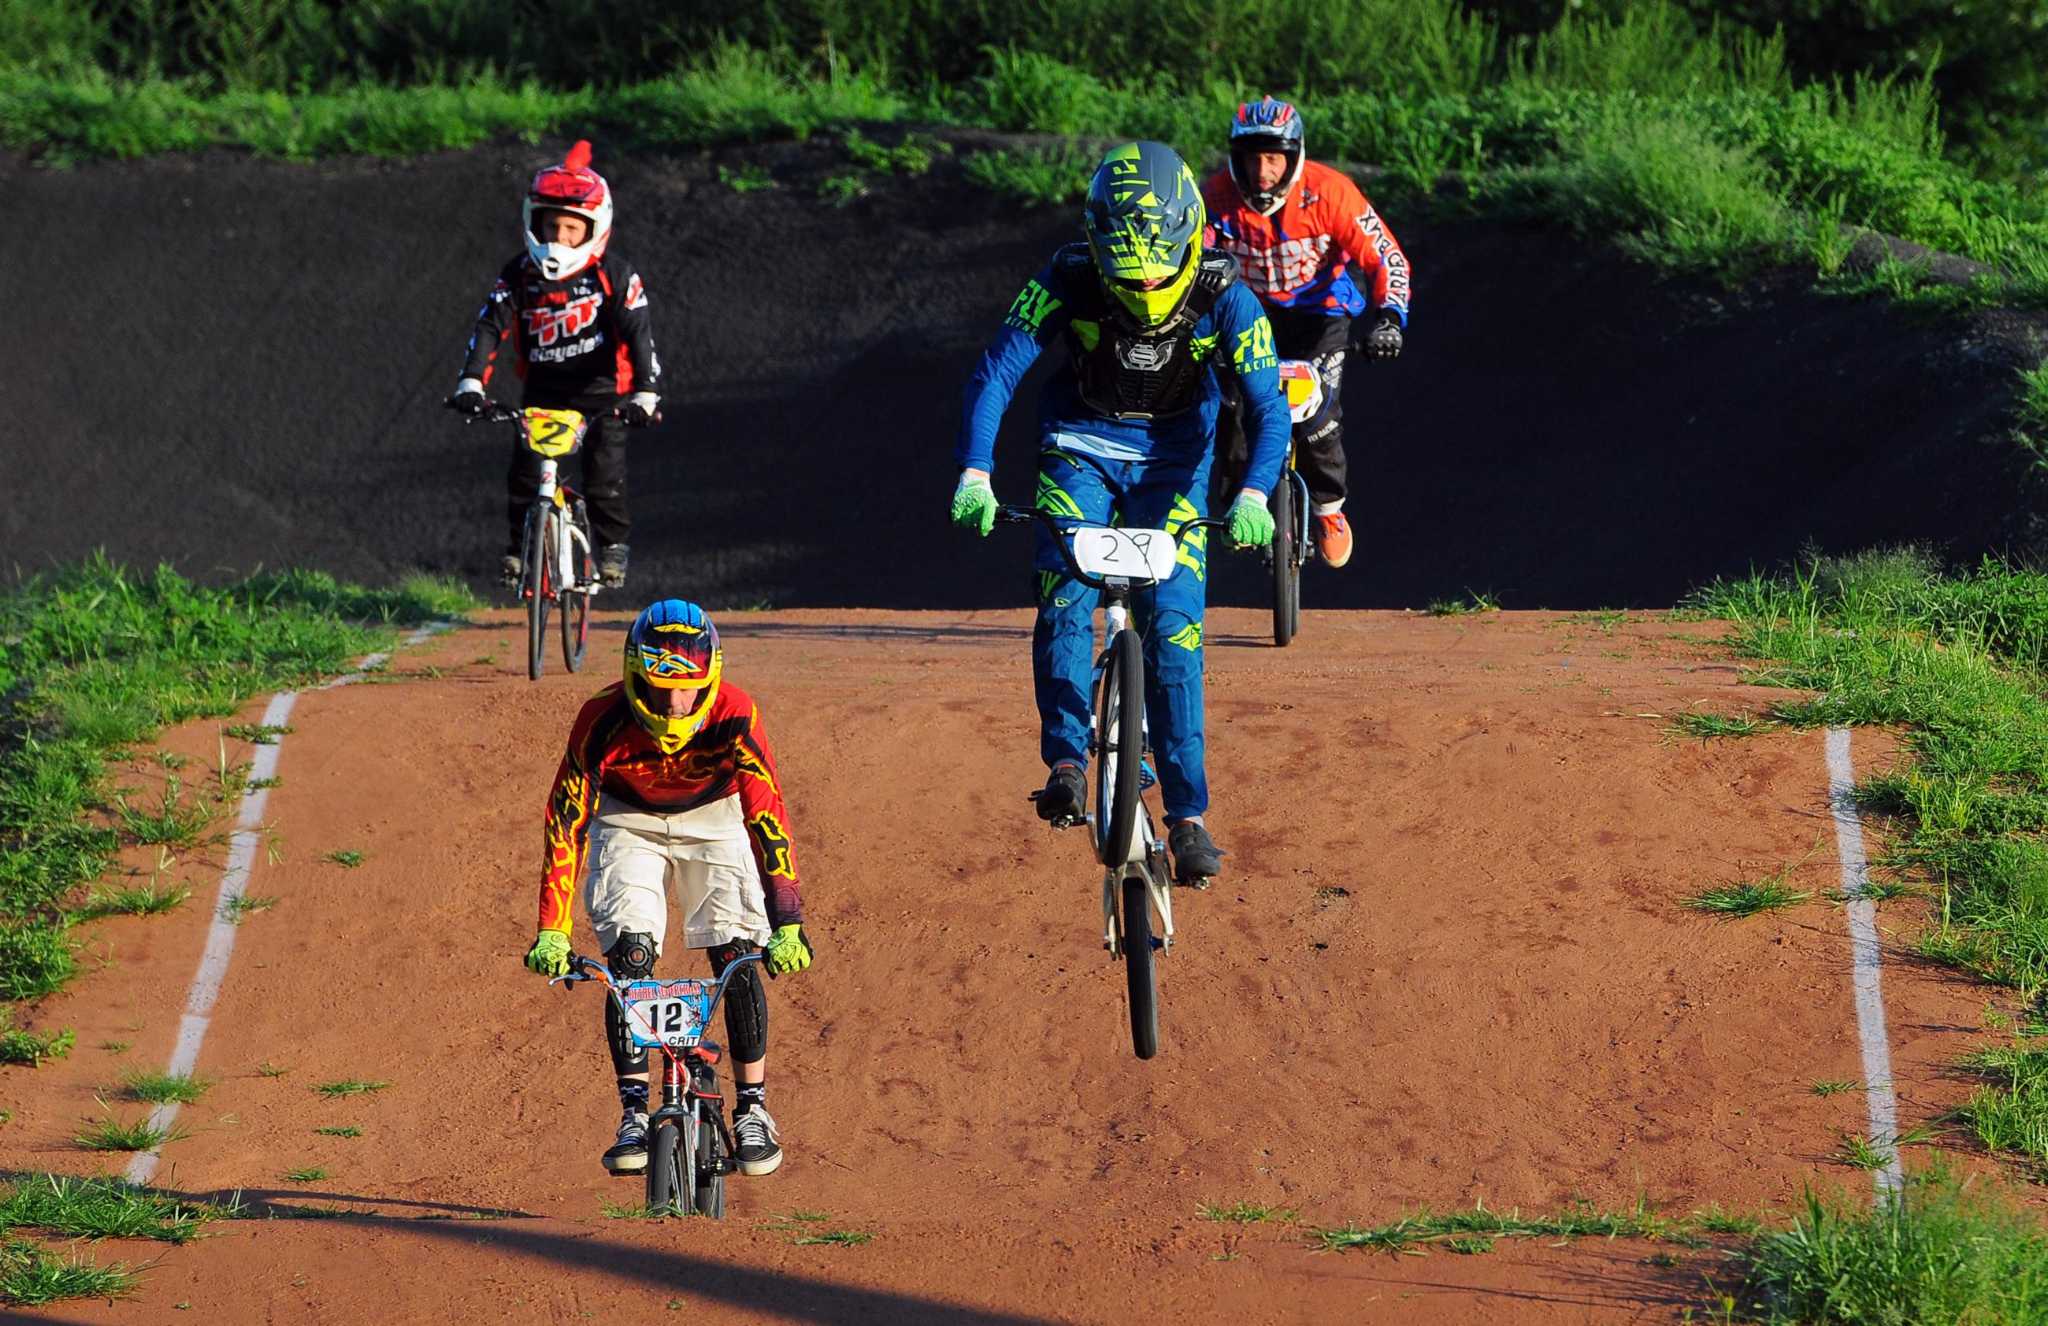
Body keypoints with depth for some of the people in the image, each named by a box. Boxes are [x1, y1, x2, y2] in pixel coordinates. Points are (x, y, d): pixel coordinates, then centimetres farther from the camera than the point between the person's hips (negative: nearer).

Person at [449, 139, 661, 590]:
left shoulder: (614, 275, -12)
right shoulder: (520, 275, -6)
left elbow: (639, 333, -15)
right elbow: (490, 326, -13)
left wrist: (646, 393, -27)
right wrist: (472, 381, -26)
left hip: (601, 389, -2)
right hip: (542, 392, 2)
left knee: (604, 469, -16)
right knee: (524, 469, -11)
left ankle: (612, 544, 3)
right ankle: (519, 541, 8)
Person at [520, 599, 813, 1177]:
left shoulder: (733, 717, -30)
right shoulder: (603, 722, -30)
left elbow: (768, 815, -28)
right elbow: (566, 822, -25)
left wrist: (787, 923, -34)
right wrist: (552, 930, -30)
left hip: (713, 819, 0)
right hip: (628, 821, 0)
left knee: (736, 954, -14)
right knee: (629, 955, -18)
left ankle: (753, 1109, -1)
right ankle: (634, 1113, -11)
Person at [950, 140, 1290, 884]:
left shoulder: (1222, 298, -22)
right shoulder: (1069, 282, -23)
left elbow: (1269, 406, -22)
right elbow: (996, 375, -24)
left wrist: (1253, 496, -39)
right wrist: (974, 475, -39)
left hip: (1172, 463, 0)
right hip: (1081, 451, 0)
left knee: (1173, 630, -10)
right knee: (1064, 601, -25)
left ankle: (1188, 815, -4)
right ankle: (1066, 763, -18)